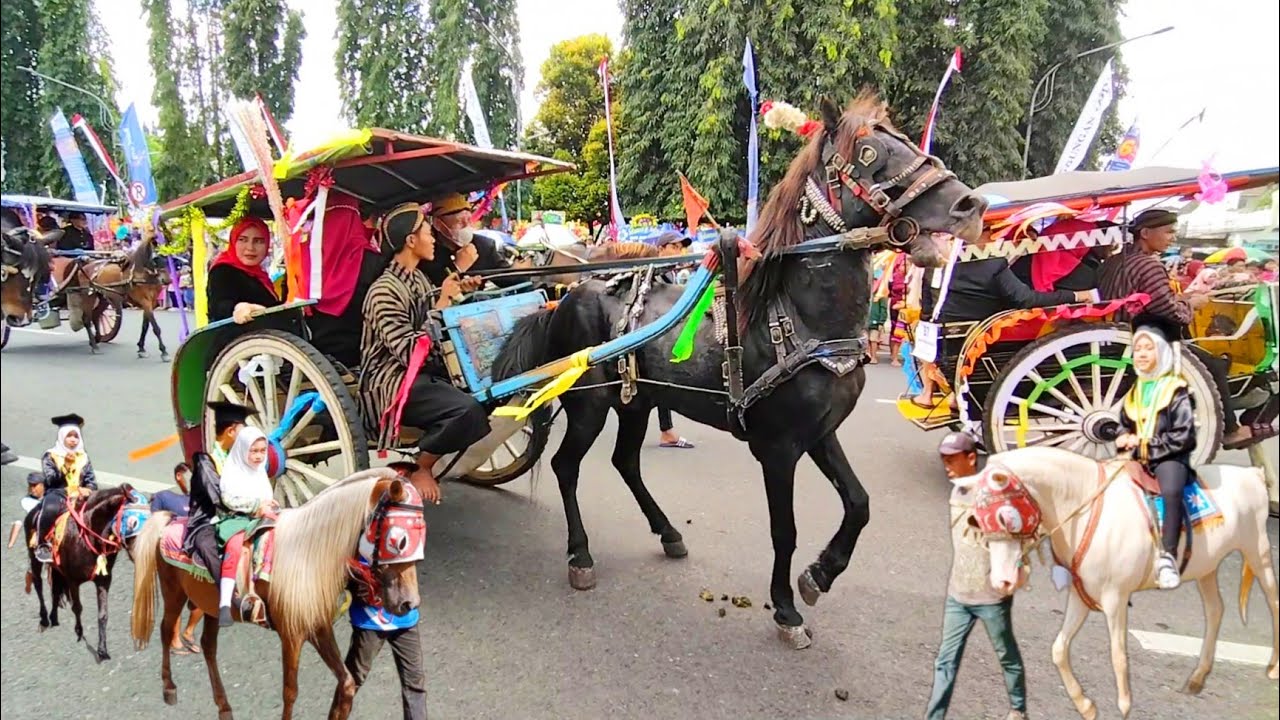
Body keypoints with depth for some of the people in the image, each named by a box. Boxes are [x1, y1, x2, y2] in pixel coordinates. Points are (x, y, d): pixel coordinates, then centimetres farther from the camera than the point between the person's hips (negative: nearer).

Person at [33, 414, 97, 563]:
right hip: (57, 494, -3)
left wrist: (88, 489, -11)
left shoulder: (83, 457, 16)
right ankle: (42, 544, -20)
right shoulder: (50, 456, 7)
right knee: (50, 509, -39)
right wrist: (65, 464, -19)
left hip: (78, 496, 3)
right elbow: (50, 480, -6)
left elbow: (92, 482, 12)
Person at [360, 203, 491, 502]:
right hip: (391, 383, -9)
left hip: (419, 371, 10)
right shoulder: (384, 291, -17)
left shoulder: (419, 279, 12)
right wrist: (444, 301, -19)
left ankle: (424, 452, 7)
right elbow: (410, 351, -25)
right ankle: (419, 469, -6)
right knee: (468, 410, -29)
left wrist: (458, 294, 11)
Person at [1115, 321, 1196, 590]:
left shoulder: (1177, 392, -1)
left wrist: (1145, 446, -12)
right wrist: (1124, 439, 5)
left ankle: (1167, 555, -35)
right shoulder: (1134, 394, 17)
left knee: (1171, 491, -37)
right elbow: (1125, 426, 28)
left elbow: (1184, 437, -8)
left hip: (1169, 458, -6)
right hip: (1137, 459, 7)